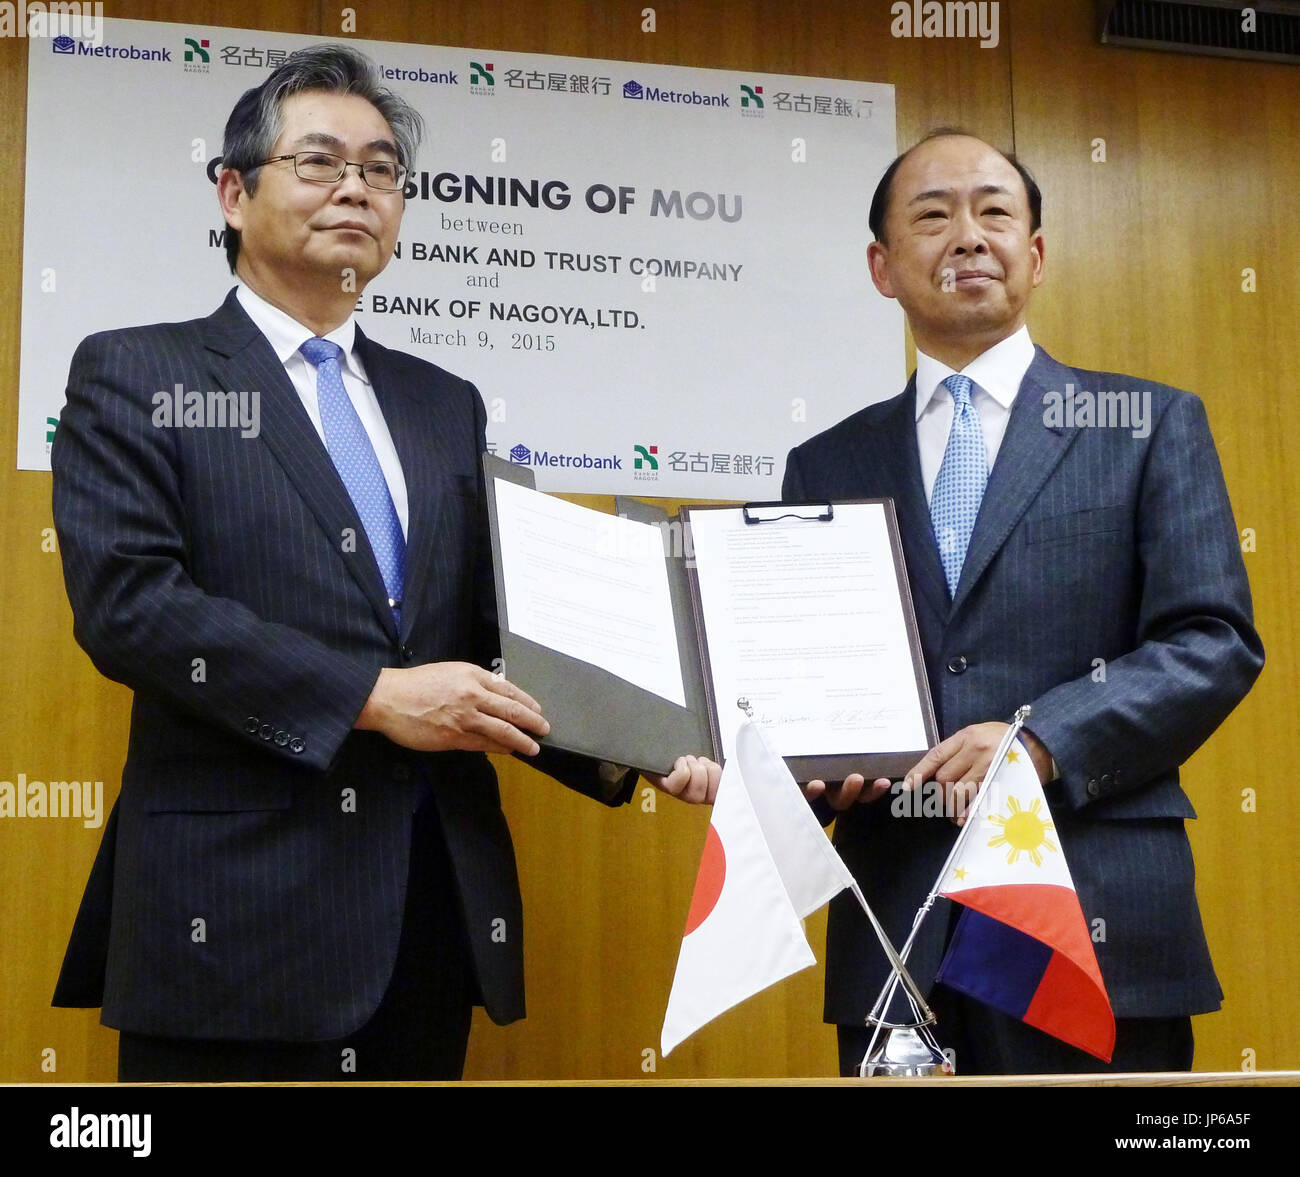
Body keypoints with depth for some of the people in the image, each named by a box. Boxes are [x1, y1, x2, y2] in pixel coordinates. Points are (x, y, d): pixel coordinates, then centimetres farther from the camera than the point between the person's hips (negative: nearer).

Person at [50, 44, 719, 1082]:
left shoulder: (448, 407, 17)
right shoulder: (134, 376, 3)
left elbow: (492, 636, 16)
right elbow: (125, 601, -11)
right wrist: (370, 696, -16)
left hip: (437, 910, 5)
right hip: (239, 908, -4)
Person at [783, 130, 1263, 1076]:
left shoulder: (1151, 425, 6)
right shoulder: (827, 465, 13)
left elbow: (1217, 641, -2)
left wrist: (1042, 743, -15)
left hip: (1096, 924, -2)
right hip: (896, 929, 2)